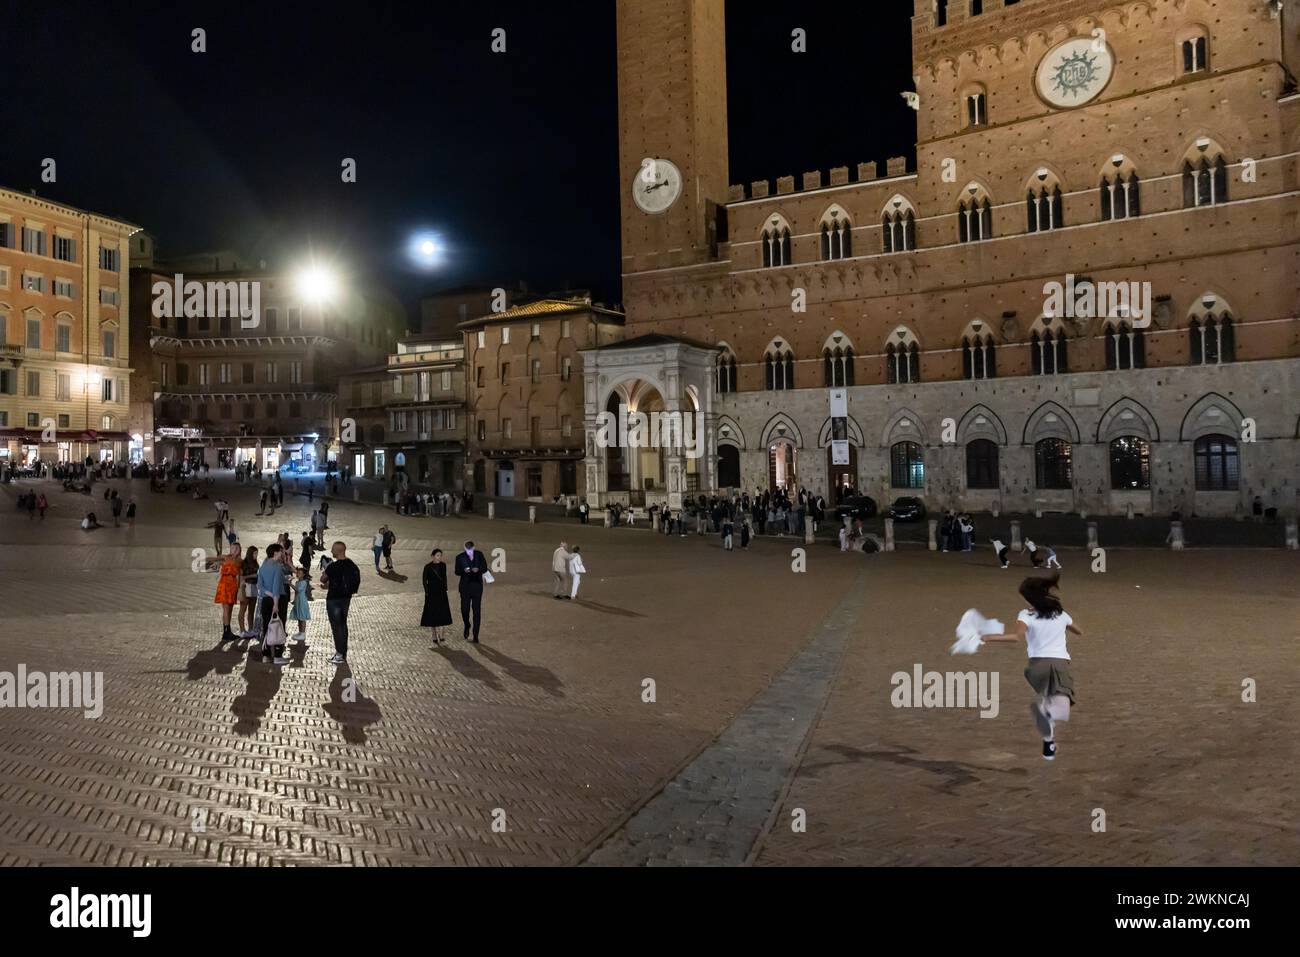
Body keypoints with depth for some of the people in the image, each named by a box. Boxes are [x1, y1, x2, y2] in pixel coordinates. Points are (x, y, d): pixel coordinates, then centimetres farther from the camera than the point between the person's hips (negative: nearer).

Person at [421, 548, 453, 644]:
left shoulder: (443, 565, 2)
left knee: (442, 614, -1)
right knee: (433, 614, 2)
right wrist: (427, 592, -8)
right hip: (432, 592, -3)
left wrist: (445, 589, 9)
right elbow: (425, 581, -4)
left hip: (441, 592, 4)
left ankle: (440, 636, 4)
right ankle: (435, 636, 12)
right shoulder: (428, 567, -9)